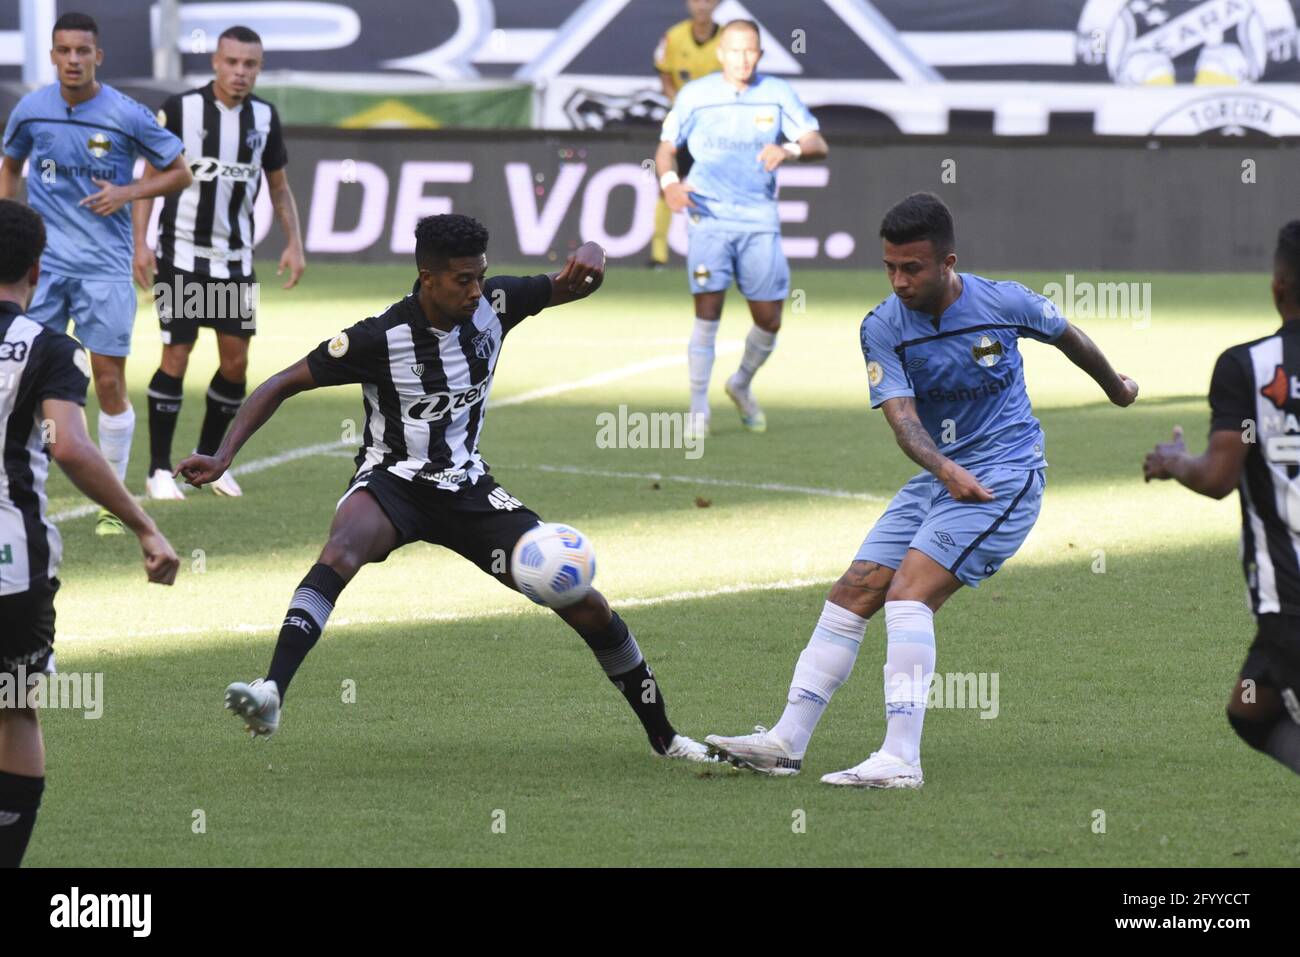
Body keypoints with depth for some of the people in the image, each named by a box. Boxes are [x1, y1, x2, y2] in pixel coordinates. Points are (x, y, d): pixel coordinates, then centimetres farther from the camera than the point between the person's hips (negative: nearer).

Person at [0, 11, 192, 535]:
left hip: (104, 265, -2)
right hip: (43, 262, 2)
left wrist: (126, 193, -12)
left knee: (109, 382, -2)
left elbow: (180, 173, 2)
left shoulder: (127, 116, -8)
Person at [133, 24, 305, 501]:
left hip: (235, 257, 4)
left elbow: (279, 188, 13)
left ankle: (209, 458, 21)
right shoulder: (181, 109, -10)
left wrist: (293, 244, 2)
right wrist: (140, 243, -12)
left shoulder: (264, 117, 2)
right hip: (182, 252, -4)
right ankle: (159, 470, 2)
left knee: (236, 360, 4)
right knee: (176, 357, -5)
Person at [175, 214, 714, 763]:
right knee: (341, 553, -40)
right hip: (393, 481, -4)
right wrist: (223, 457, -22)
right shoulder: (380, 338, -18)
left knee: (585, 604, -4)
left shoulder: (492, 306, -7)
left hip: (467, 488, 4)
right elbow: (282, 385, -12)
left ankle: (663, 736, 14)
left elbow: (582, 279, 3)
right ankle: (271, 695, -51)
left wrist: (587, 260, -23)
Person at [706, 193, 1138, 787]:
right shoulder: (882, 327, -6)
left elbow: (1067, 336, 11)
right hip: (936, 480, 5)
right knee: (851, 594, 3)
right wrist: (947, 470, -38)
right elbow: (902, 416, -18)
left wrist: (1117, 388, 29)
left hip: (1005, 474, -5)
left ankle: (900, 759, -27)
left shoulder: (1004, 303, -11)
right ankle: (786, 741, 11)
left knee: (909, 595, -22)